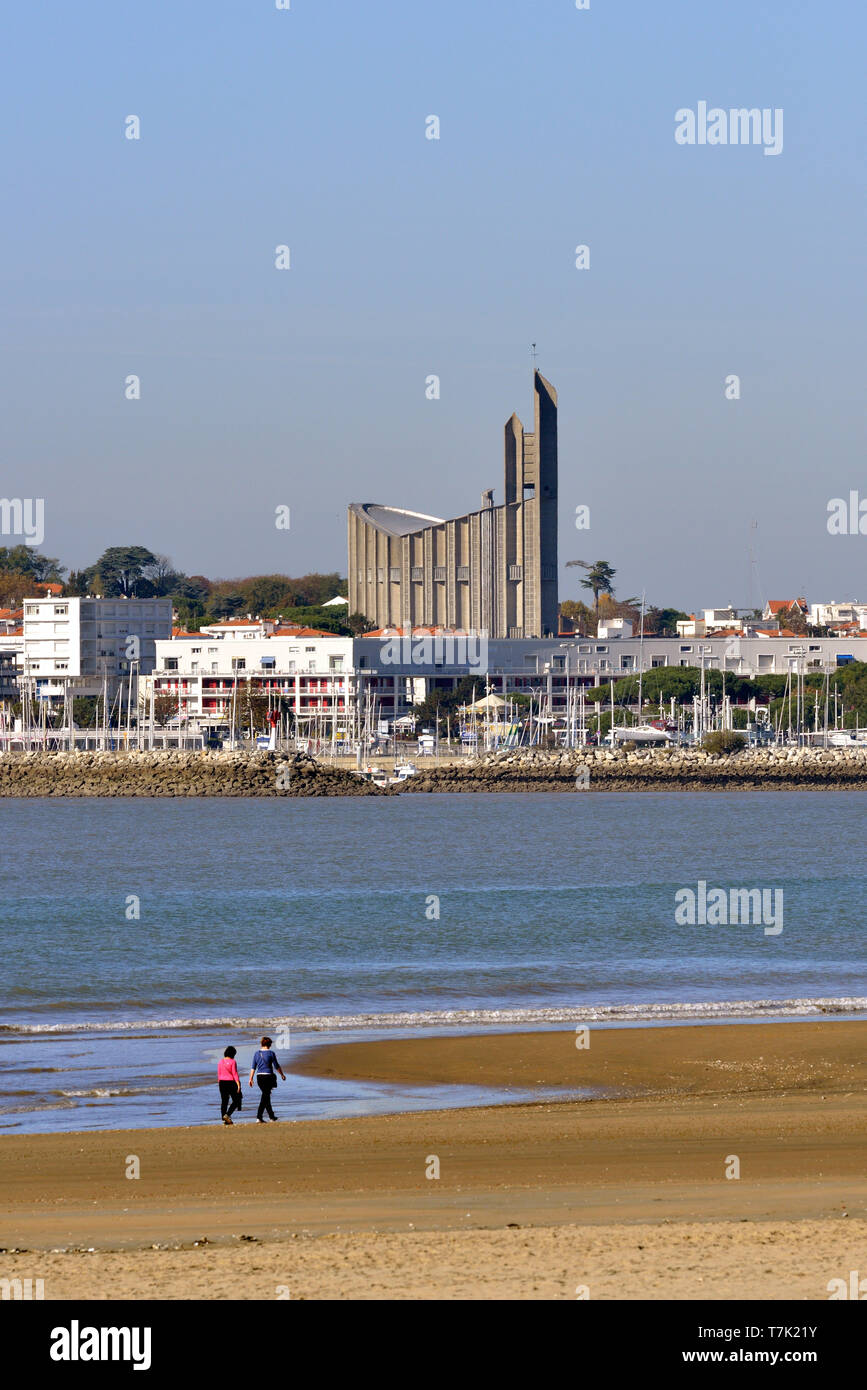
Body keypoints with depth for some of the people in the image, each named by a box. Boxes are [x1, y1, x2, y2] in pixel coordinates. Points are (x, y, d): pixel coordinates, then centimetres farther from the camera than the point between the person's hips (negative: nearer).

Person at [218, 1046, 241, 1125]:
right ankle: (227, 1115, -13)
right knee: (236, 1101, 4)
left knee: (224, 1101, 8)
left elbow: (219, 1074, 9)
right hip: (231, 1082, -6)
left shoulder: (221, 1061, 6)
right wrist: (238, 1084, -12)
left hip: (222, 1083, 6)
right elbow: (235, 1074, -14)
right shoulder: (232, 1062, -10)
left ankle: (224, 1119, 6)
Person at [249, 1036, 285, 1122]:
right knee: (265, 1096, -3)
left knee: (266, 1095, 17)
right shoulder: (270, 1053, -8)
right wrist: (282, 1074, 11)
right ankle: (259, 1116, -11)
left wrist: (251, 1079, 10)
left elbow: (253, 1067, 6)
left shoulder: (256, 1054, 5)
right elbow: (277, 1066, -3)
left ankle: (271, 1116, 24)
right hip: (268, 1075, -5)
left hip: (259, 1077, 5)